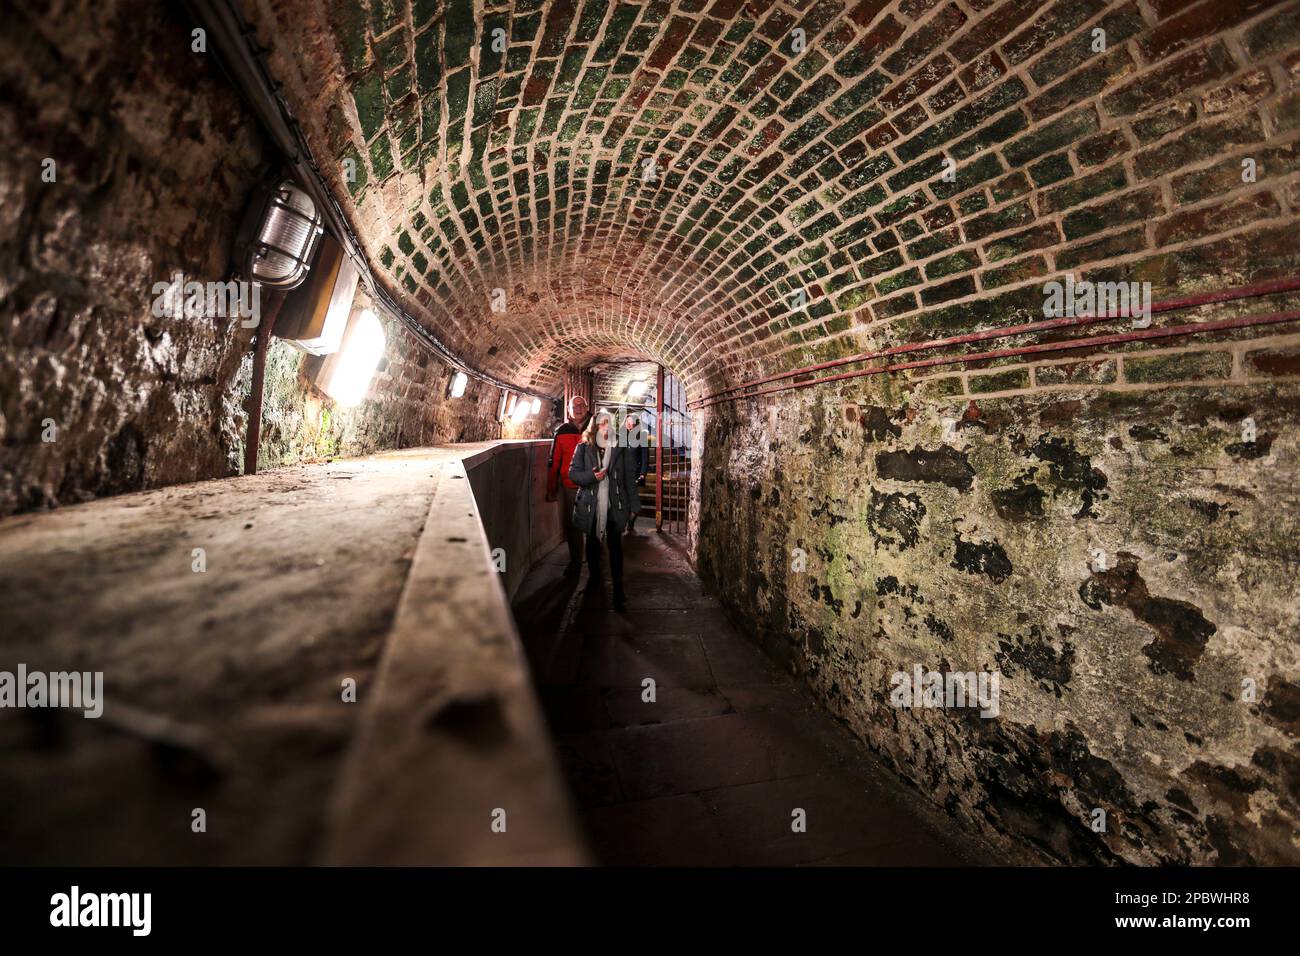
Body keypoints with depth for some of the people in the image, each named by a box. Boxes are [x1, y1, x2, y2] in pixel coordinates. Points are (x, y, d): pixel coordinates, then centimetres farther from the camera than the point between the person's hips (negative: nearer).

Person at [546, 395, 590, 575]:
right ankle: (575, 562, 27)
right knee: (571, 526, 10)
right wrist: (551, 490, 4)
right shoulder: (561, 432, 3)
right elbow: (554, 462, 5)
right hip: (570, 488, 2)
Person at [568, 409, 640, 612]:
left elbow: (630, 478, -2)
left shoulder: (622, 447, -4)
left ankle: (618, 588, 8)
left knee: (615, 545, -1)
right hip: (591, 504, 2)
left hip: (615, 505, -2)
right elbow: (572, 472, 1)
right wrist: (591, 477, -17)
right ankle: (594, 578, 38)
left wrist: (633, 505, -2)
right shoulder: (584, 448, -1)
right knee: (592, 543, 17)